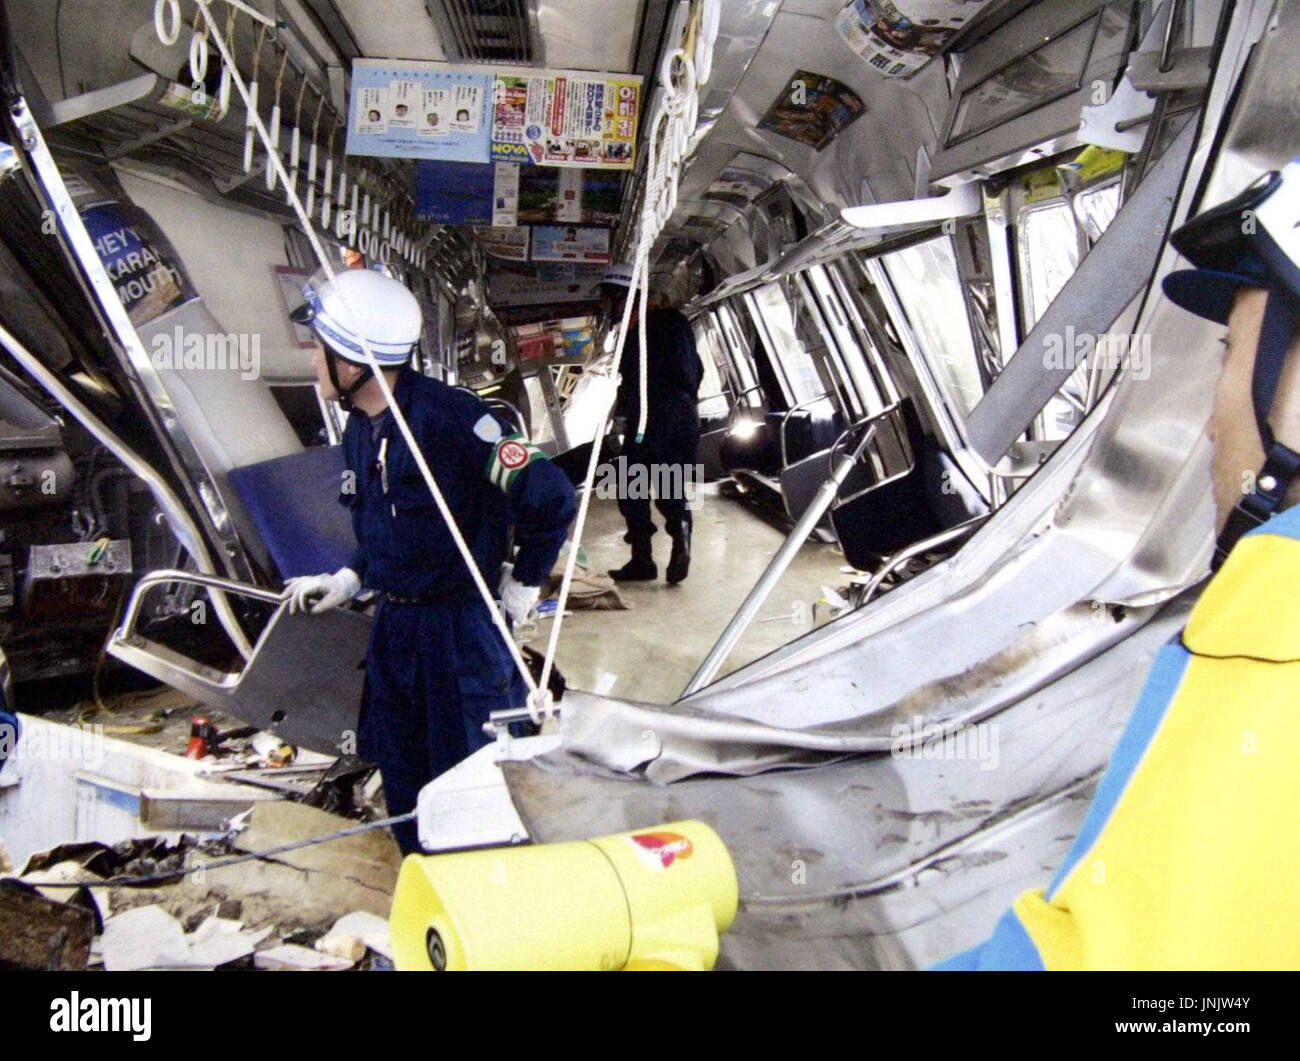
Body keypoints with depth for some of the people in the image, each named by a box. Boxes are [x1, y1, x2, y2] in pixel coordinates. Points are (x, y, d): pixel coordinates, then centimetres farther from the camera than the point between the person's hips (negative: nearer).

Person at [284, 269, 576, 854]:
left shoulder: (447, 416, -23)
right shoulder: (359, 430, 6)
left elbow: (548, 496, -23)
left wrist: (524, 582, -13)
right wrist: (347, 580, 7)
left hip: (464, 626, -8)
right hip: (393, 625, 9)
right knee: (400, 773, 19)